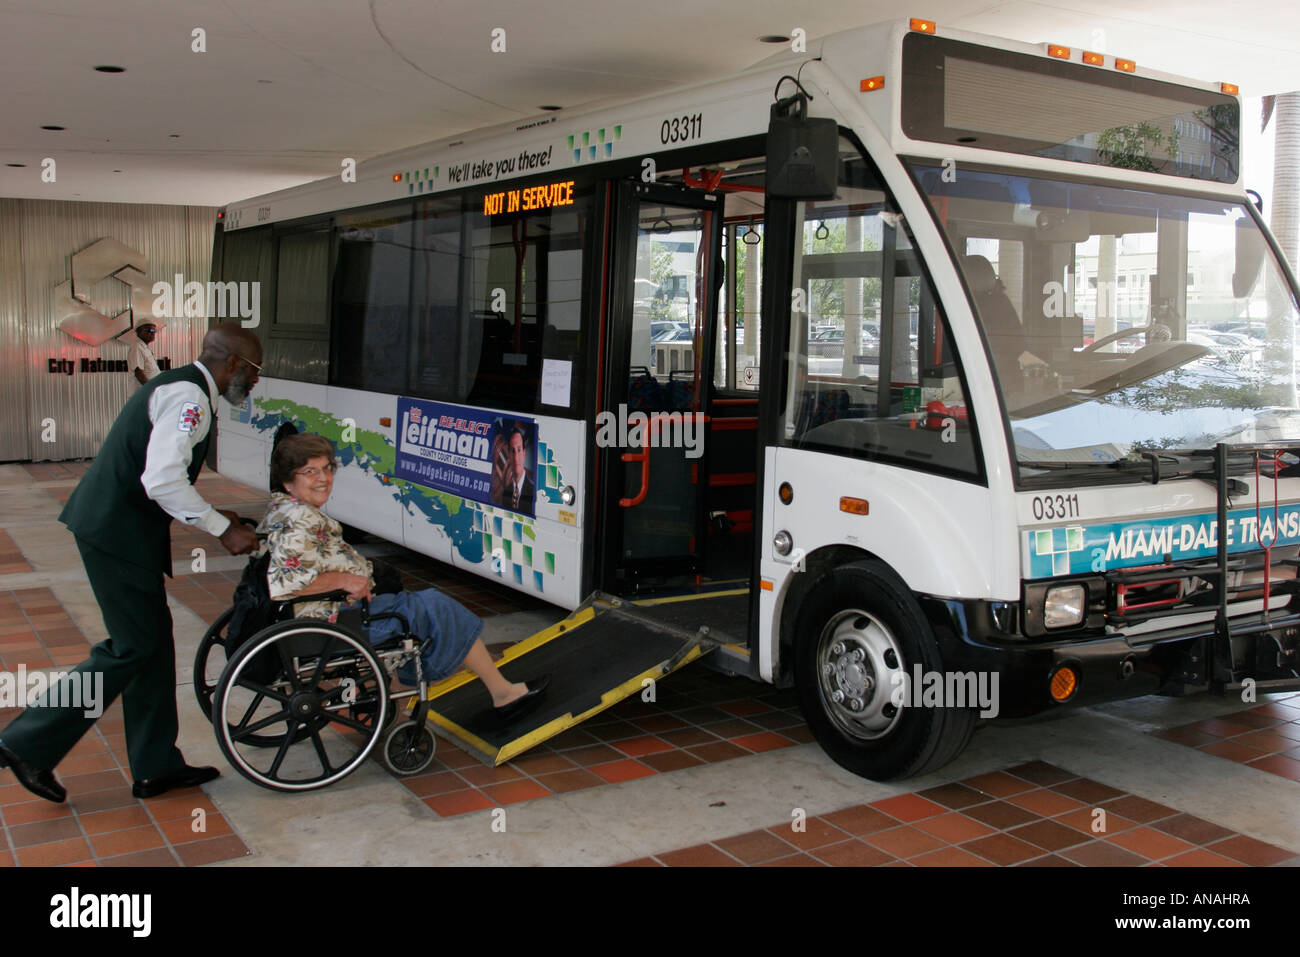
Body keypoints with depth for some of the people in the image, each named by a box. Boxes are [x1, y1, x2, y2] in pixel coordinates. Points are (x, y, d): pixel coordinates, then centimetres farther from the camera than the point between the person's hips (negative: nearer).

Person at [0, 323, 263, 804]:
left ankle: (156, 766, 21)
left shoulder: (176, 386, 17)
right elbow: (162, 480, -27)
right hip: (117, 533, -11)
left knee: (153, 639, 13)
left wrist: (212, 516, 18)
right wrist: (221, 528, -19)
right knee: (132, 648, -3)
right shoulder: (188, 395, -16)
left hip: (117, 525, 11)